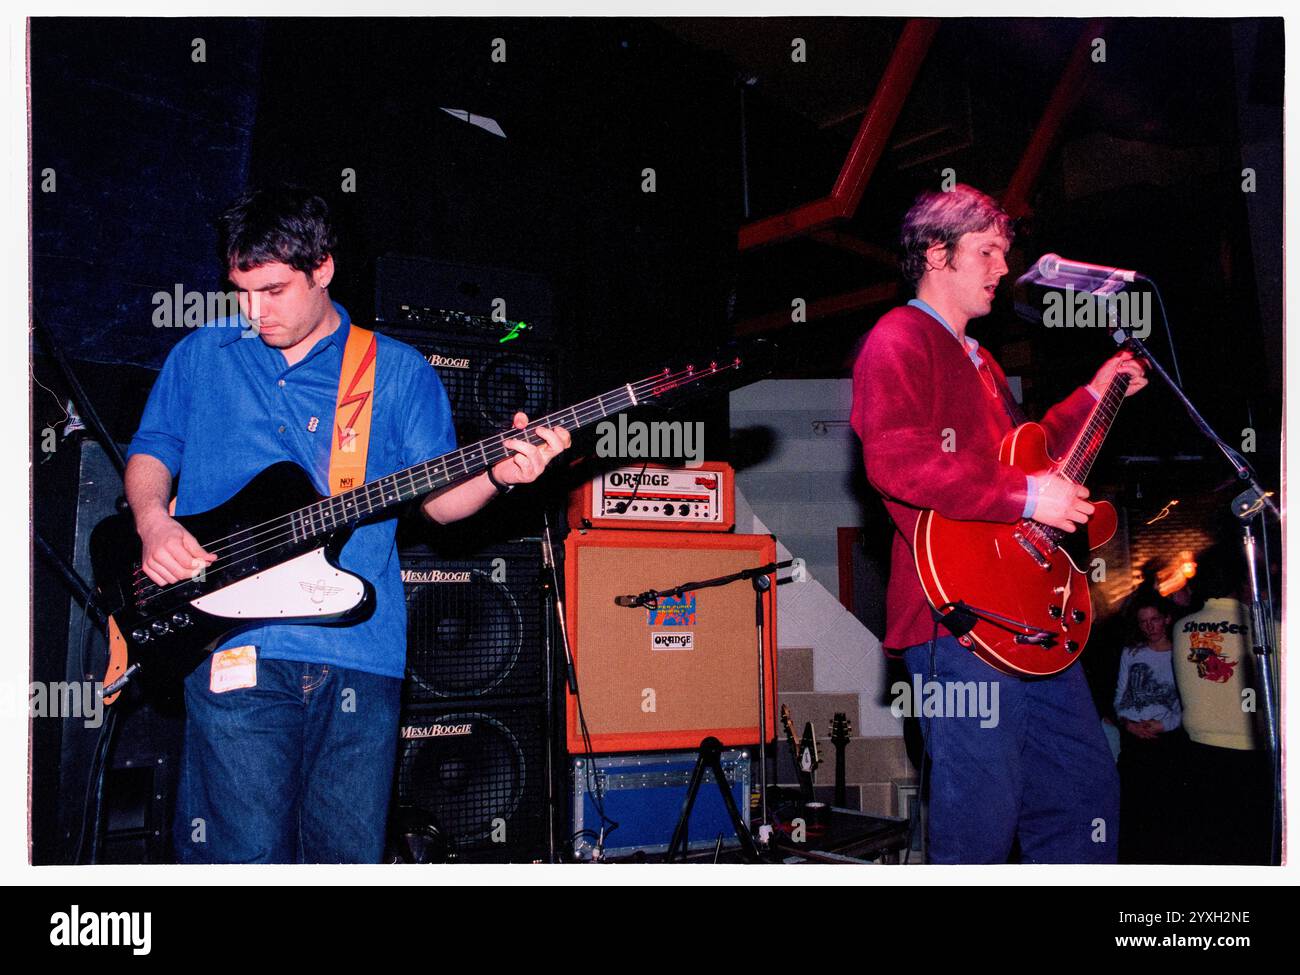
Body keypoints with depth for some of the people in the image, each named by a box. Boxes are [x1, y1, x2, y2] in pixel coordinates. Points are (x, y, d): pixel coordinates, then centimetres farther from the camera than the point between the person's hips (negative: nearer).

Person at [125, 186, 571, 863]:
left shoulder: (399, 371, 11)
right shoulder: (201, 356, 14)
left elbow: (439, 496, 10)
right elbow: (150, 451, 18)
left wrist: (497, 474, -12)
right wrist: (153, 521, -4)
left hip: (359, 651, 1)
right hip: (234, 648, 0)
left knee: (349, 854, 4)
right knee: (247, 853, -7)